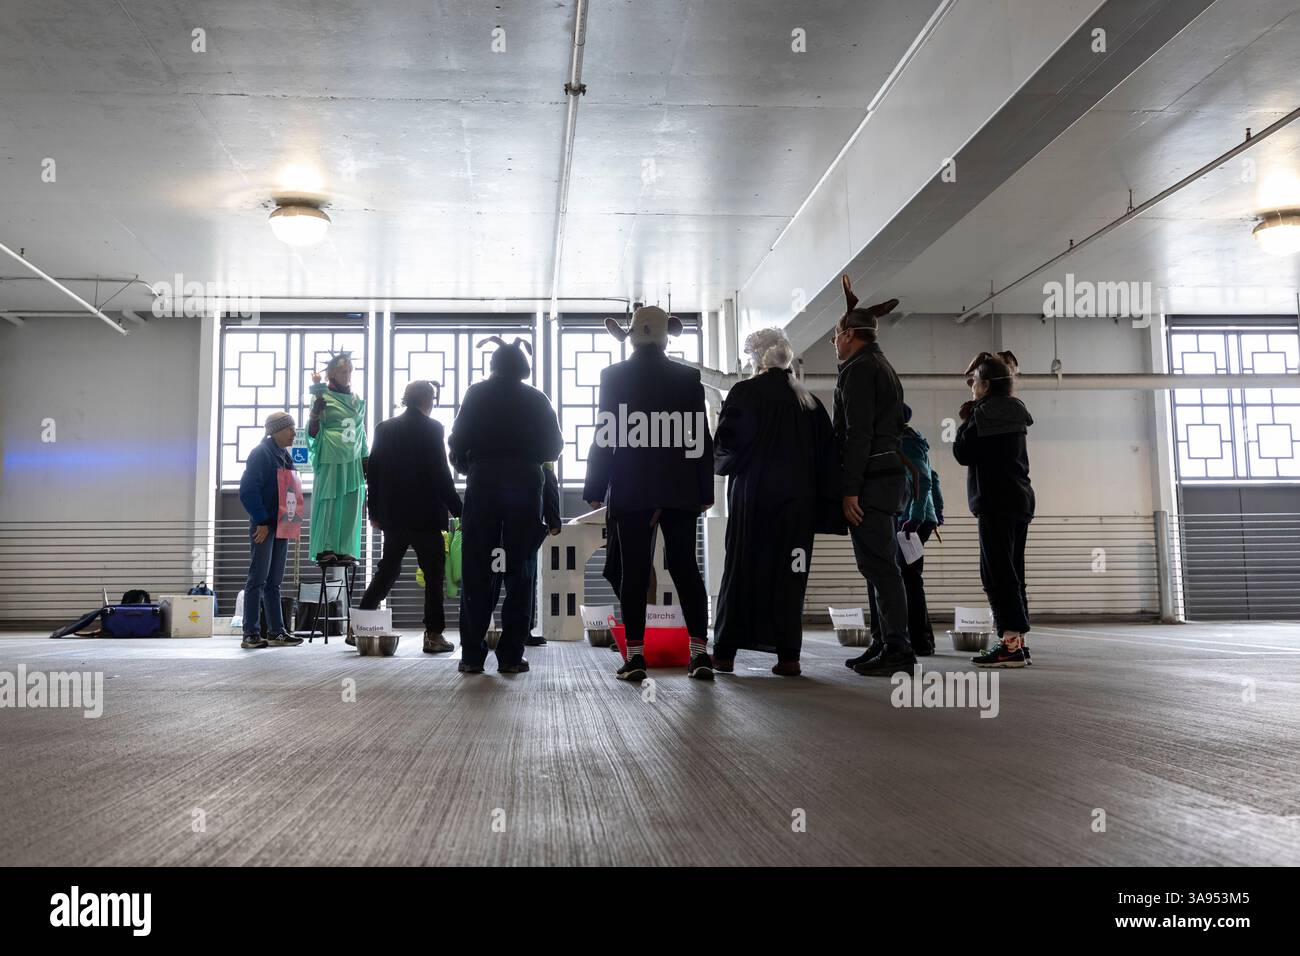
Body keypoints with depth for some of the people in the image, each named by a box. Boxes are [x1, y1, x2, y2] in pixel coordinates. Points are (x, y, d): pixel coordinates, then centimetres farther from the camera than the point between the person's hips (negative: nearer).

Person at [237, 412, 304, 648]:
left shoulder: (286, 456, 16)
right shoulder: (261, 454, -9)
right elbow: (247, 490, -16)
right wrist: (261, 521, -16)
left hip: (281, 524, 8)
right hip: (263, 524, -8)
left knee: (274, 582, 10)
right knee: (258, 578, -7)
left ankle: (277, 632, 14)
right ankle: (250, 634, -3)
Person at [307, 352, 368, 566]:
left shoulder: (358, 401, 16)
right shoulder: (323, 397, 0)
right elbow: (312, 432, -3)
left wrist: (366, 460, 18)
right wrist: (315, 412, -20)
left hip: (353, 462, 5)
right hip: (330, 460, -5)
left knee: (350, 505, 1)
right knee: (328, 503, -7)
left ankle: (345, 550, 5)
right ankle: (324, 550, -5)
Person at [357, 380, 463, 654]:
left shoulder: (384, 428, 7)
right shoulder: (431, 428, -8)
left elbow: (373, 472, 9)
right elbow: (441, 474, -11)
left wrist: (375, 511, 16)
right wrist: (458, 509, -5)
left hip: (392, 515, 5)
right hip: (425, 515, -5)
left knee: (388, 569, 16)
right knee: (433, 572, 3)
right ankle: (433, 635, 1)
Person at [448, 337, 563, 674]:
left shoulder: (477, 394, 6)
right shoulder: (536, 399, 8)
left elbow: (457, 441, 0)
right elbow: (554, 446, 8)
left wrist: (463, 465, 19)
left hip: (483, 483, 0)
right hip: (525, 484, 0)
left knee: (477, 570, 3)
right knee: (519, 571, 3)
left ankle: (472, 655, 1)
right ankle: (510, 655, 0)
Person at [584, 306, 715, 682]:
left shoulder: (614, 375, 0)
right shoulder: (688, 376, 4)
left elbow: (605, 436, -2)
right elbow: (701, 439, 3)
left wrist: (595, 490, 1)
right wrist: (704, 491, 8)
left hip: (630, 490, -1)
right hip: (680, 490, 2)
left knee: (633, 572, 0)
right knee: (685, 568, 5)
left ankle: (635, 654, -2)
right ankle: (700, 653, 2)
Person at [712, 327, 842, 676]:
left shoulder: (746, 392, -4)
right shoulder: (809, 401, 9)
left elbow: (727, 442, -14)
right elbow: (827, 453, 7)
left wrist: (720, 461, 9)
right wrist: (825, 507, 8)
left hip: (753, 495, -3)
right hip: (797, 500, 3)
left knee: (742, 569, 4)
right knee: (788, 573, 6)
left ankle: (725, 652, 6)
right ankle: (788, 654, 3)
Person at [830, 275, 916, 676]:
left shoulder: (859, 368, -9)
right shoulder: (884, 366, 23)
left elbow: (858, 433, -18)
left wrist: (850, 489, -20)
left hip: (871, 478, -10)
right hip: (890, 472, 10)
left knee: (877, 563, -10)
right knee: (879, 563, 11)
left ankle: (897, 649, -10)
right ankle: (887, 643, 15)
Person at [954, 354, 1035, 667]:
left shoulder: (984, 411, -9)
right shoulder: (1014, 411, 18)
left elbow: (963, 453, -7)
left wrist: (964, 421, 6)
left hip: (996, 502, -9)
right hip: (1020, 499, 9)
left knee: (997, 573, -10)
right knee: (1012, 573, 11)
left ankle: (1010, 643, -15)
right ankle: (1018, 642, 11)